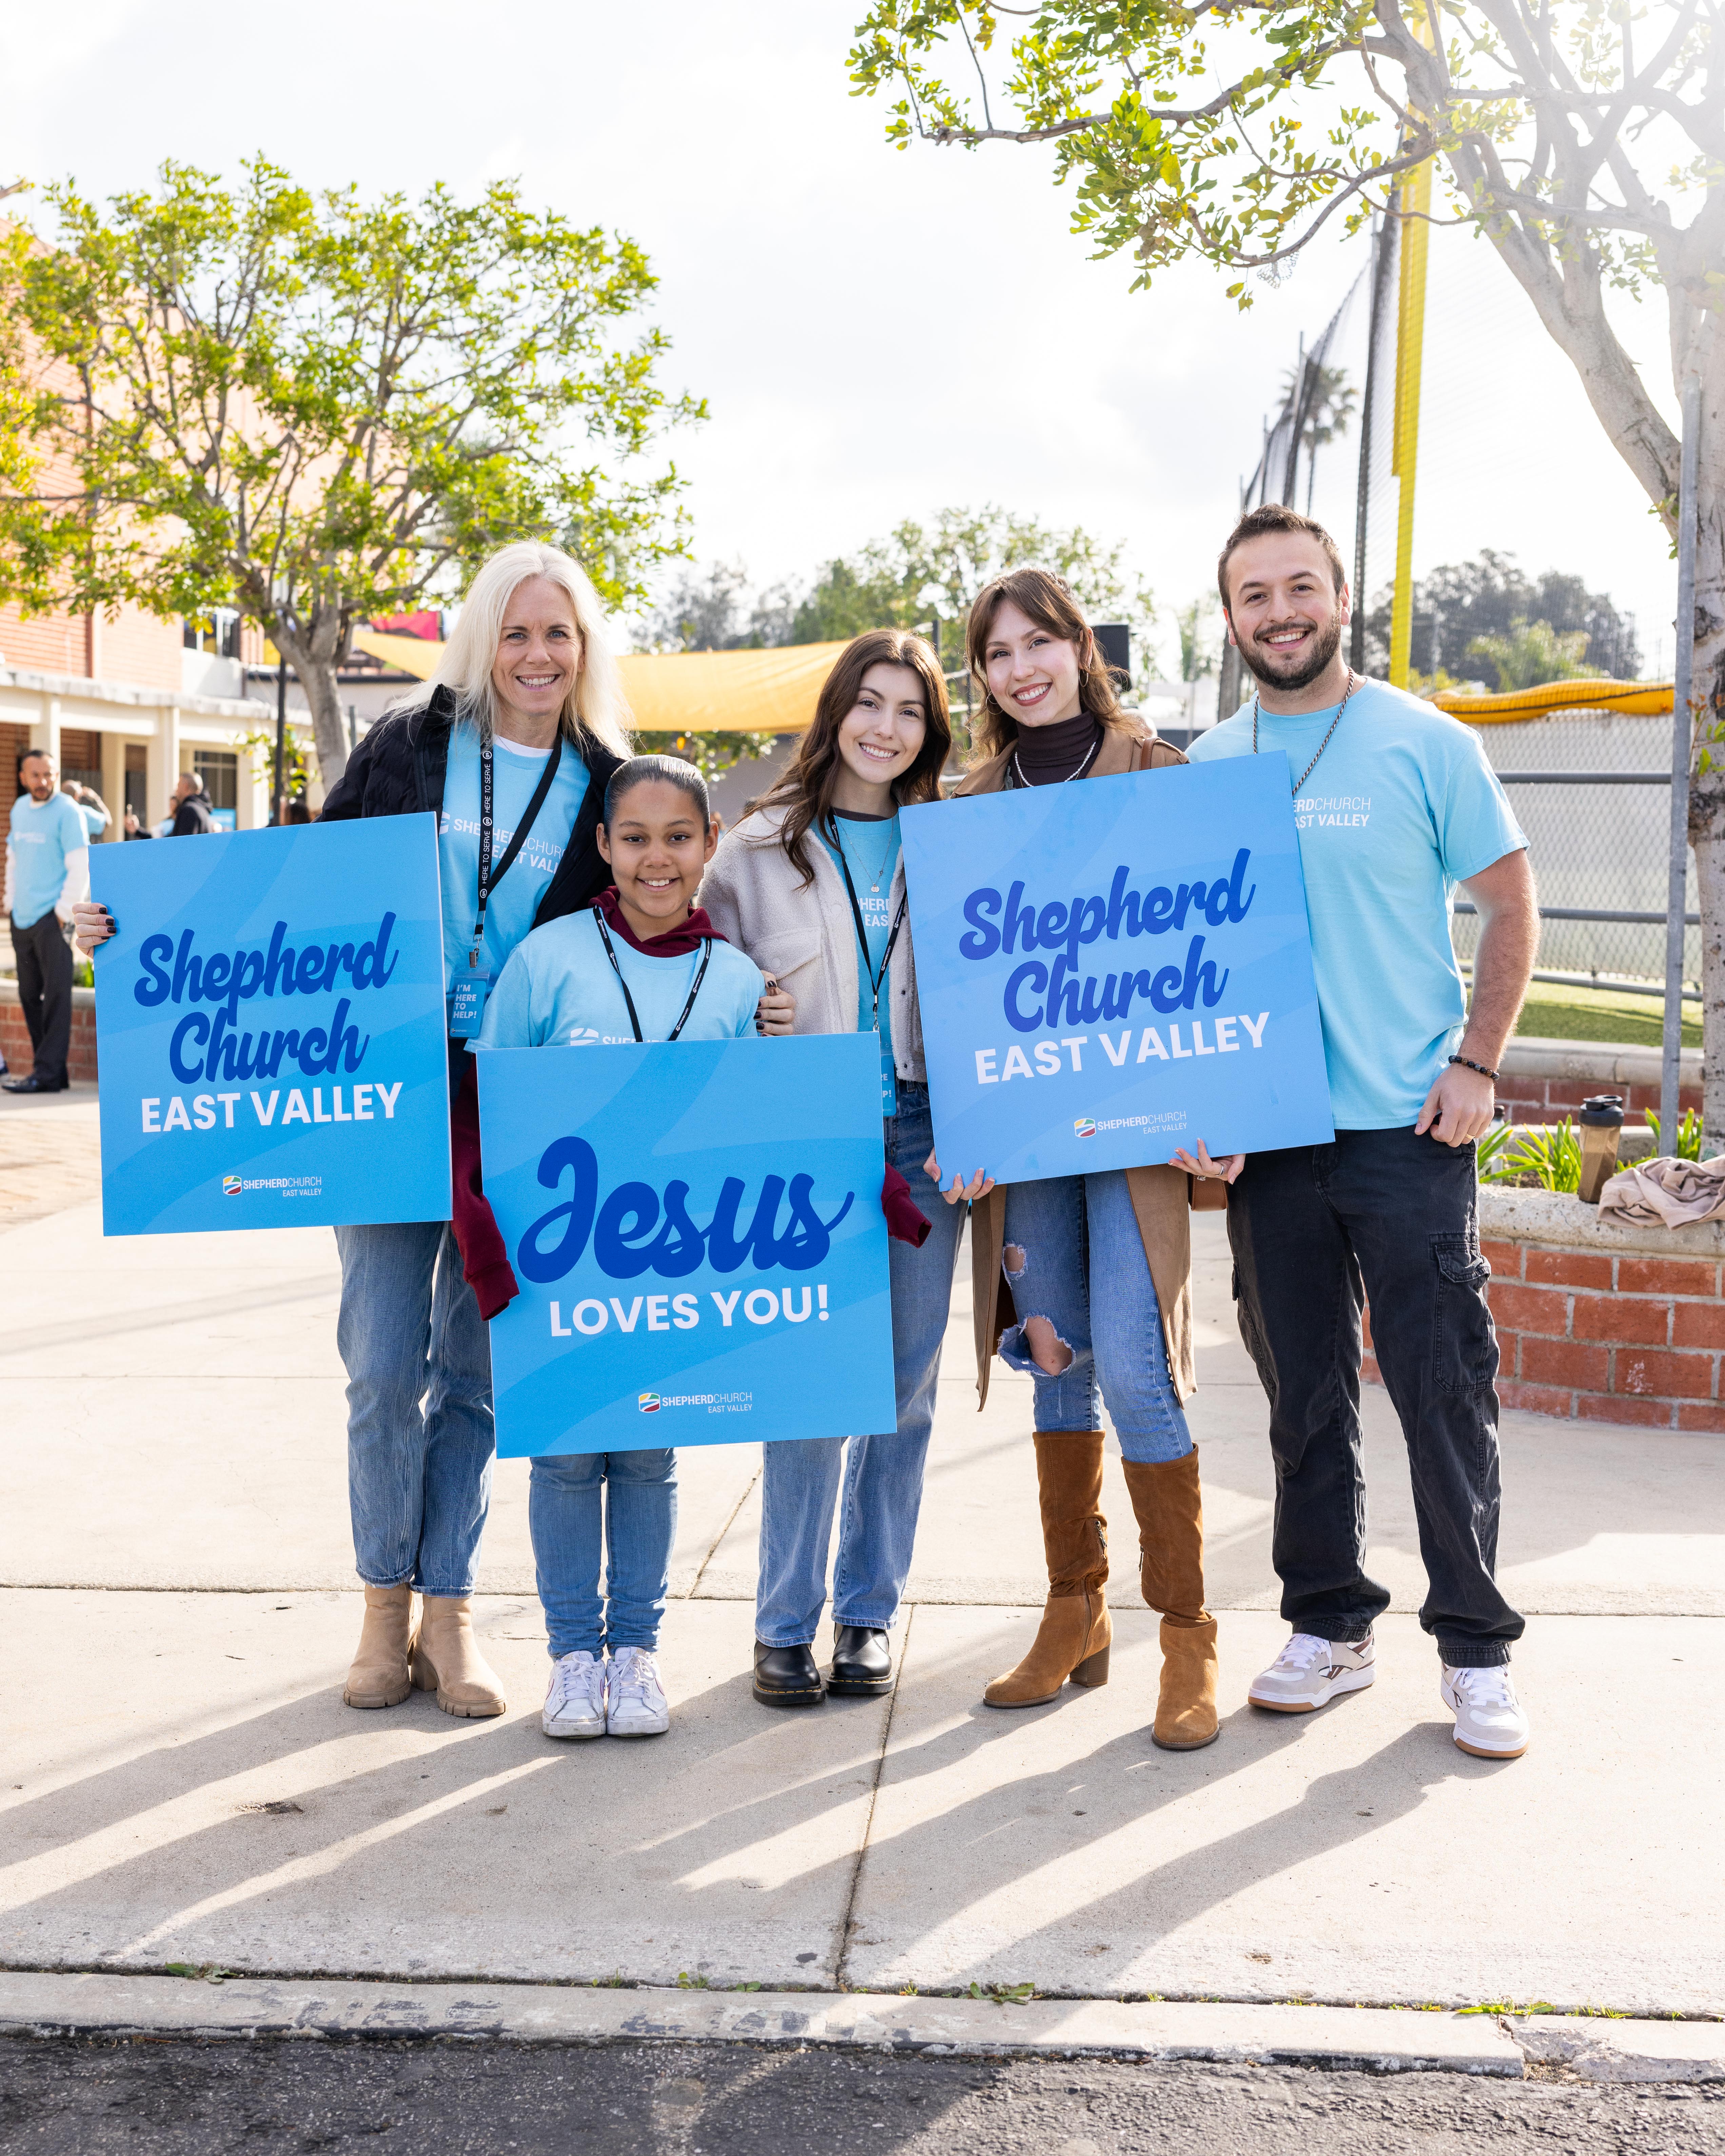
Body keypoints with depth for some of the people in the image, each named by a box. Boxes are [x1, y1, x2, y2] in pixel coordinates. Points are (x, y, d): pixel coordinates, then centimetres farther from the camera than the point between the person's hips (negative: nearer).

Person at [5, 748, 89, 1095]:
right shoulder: (20, 808, 14)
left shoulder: (67, 810, -6)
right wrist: (11, 903, 14)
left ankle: (48, 1072, -8)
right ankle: (49, 1068, 15)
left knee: (55, 995, -7)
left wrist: (64, 913, -13)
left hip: (52, 918, -7)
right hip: (23, 919, 7)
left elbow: (80, 866, -11)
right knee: (30, 996, 9)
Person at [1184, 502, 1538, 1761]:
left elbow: (1512, 908, 1)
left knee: (1443, 1387, -1)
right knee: (1304, 1394, 11)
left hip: (1409, 1124, -3)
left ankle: (1476, 1649, 13)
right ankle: (1330, 1625, 25)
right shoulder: (1206, 766, 8)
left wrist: (1476, 1064, -8)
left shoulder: (1426, 745, -2)